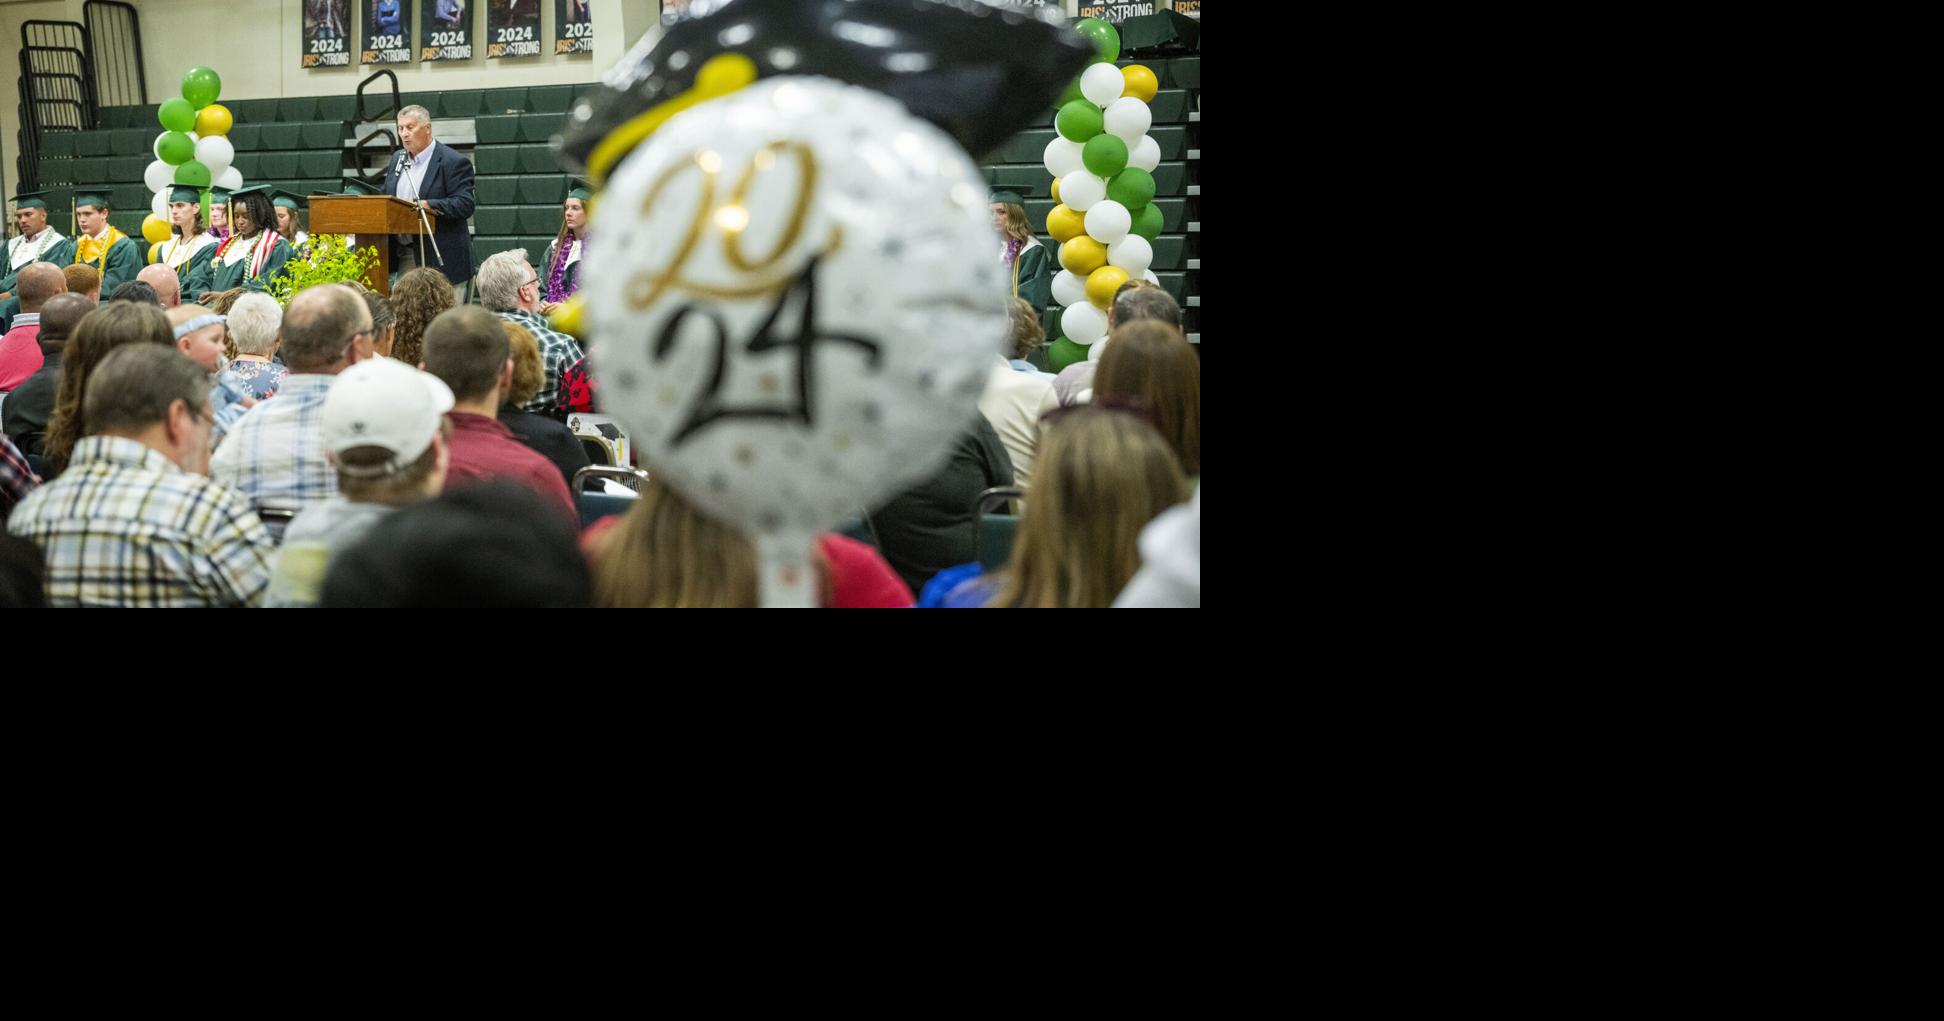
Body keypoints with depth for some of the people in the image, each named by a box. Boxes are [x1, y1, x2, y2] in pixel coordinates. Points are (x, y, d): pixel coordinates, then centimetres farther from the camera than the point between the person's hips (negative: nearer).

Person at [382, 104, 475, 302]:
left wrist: (426, 205, -24)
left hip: (441, 259, -7)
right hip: (404, 257, 7)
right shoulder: (397, 160, 17)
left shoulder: (454, 162, -6)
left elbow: (464, 205, -15)